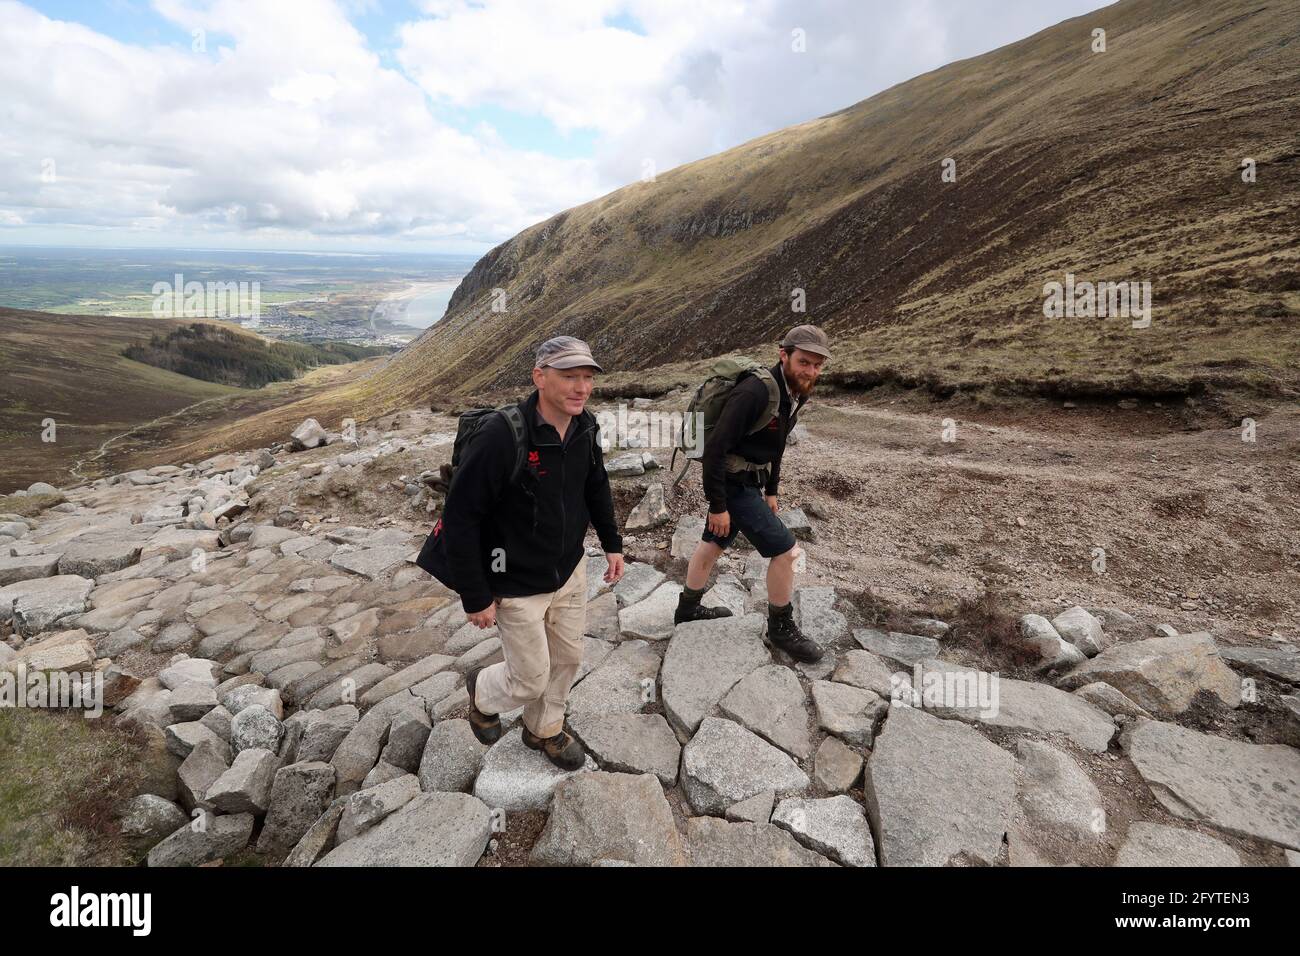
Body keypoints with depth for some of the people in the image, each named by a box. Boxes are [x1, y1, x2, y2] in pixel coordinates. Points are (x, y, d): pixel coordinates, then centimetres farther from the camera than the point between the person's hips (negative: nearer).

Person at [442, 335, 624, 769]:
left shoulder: (584, 426, -7)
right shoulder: (502, 437, -29)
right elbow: (460, 517, -23)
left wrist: (612, 543, 12)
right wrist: (475, 598, -18)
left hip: (571, 571, 6)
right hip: (517, 584, -6)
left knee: (567, 659, 20)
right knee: (531, 680, 9)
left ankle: (545, 730, 48)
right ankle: (482, 690, 44)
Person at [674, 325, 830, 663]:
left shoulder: (794, 394, 3)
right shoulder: (754, 392, -27)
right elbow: (714, 447, -26)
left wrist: (770, 491, 21)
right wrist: (717, 506, -23)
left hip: (748, 481, 10)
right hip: (733, 484, -9)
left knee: (714, 543, 22)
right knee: (785, 551, -5)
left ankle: (688, 608, 42)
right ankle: (782, 628, 17)